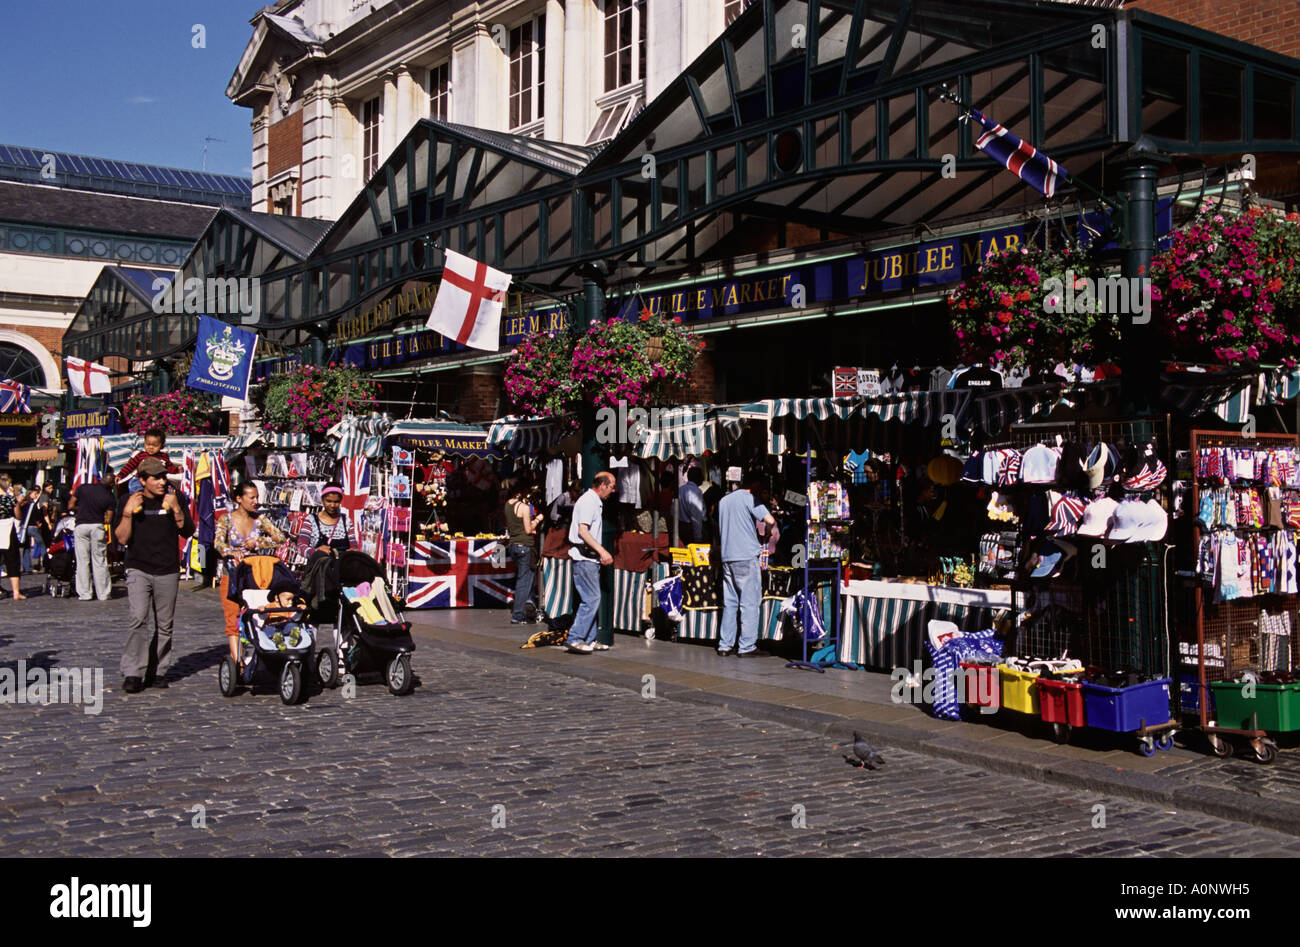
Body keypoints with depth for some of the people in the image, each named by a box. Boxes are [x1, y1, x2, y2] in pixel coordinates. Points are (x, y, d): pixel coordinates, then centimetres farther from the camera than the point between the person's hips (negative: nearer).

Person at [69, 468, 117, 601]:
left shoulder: (83, 488, 0)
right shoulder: (110, 498, -2)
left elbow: (70, 506, 2)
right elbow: (108, 519, -2)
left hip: (81, 525, 0)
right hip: (97, 526, 0)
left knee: (82, 561, 5)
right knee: (100, 561, 6)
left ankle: (85, 594, 5)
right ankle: (103, 593, 8)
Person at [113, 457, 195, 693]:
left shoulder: (175, 500, 6)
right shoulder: (129, 501, 4)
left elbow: (188, 533, -1)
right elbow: (121, 539, -2)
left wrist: (176, 510, -15)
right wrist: (128, 512, -14)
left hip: (168, 571, 2)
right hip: (139, 569, -2)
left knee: (164, 625, 5)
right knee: (139, 618, -17)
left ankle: (158, 671, 17)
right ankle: (133, 673, -15)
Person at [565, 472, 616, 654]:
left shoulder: (595, 502, 19)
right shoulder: (588, 501, -13)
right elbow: (582, 531, -22)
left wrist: (601, 553, 25)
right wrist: (601, 550, -24)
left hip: (591, 558, 11)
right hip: (584, 557, -11)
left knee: (593, 599, 11)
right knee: (591, 599, -13)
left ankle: (589, 640, 15)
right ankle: (575, 639, -11)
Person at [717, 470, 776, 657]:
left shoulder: (724, 500, 16)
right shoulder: (750, 499, -7)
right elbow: (770, 520, -16)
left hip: (727, 557, 7)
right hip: (747, 557, -7)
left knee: (729, 603, 10)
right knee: (749, 603, -2)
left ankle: (726, 645, 10)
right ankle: (747, 646, -2)